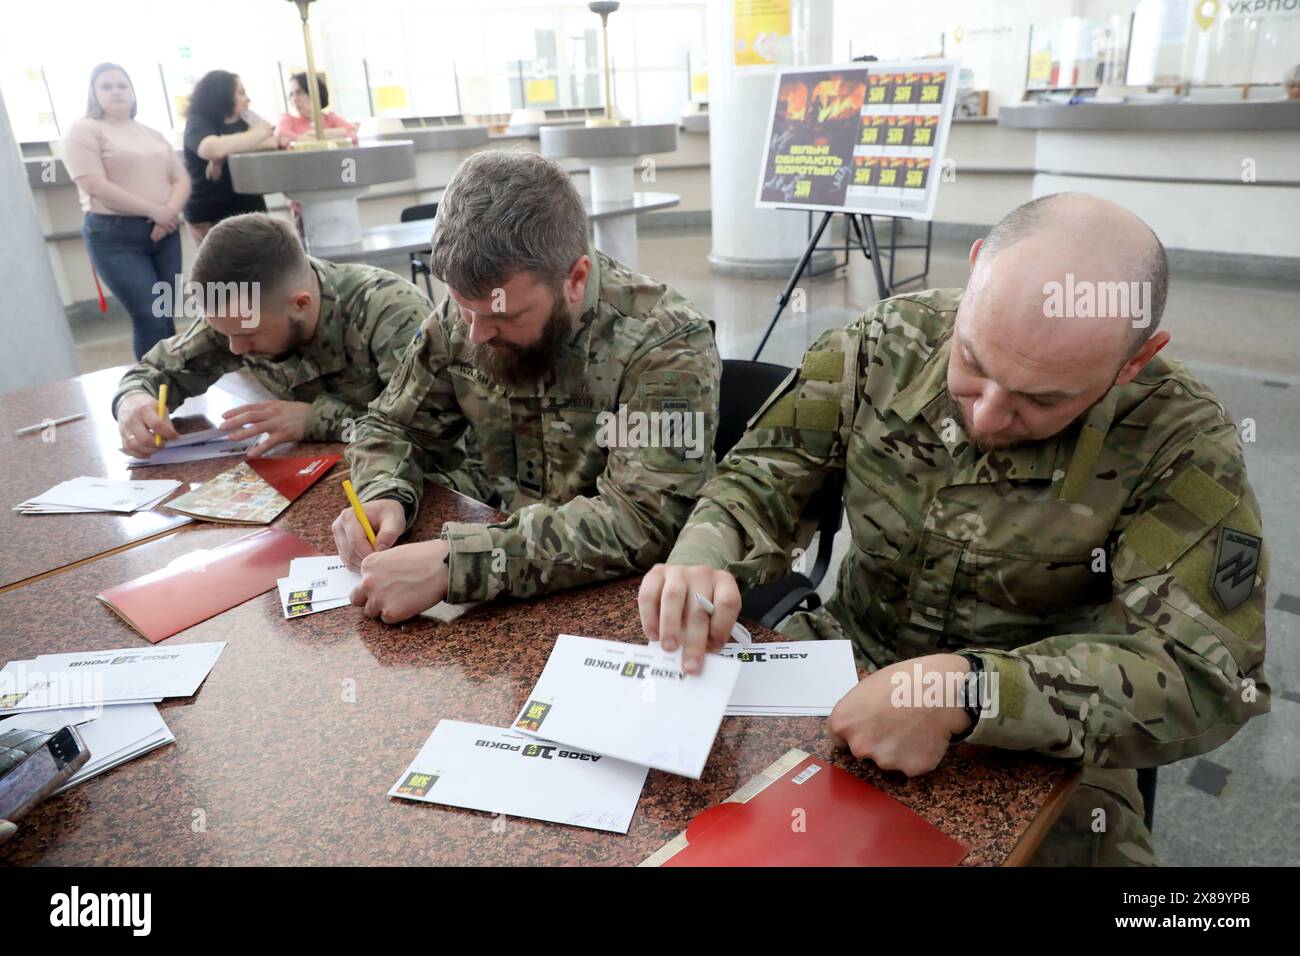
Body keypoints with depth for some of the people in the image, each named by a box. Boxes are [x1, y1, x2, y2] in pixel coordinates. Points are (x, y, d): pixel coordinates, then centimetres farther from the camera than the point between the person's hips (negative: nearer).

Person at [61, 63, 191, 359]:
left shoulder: (152, 134, 18)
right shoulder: (84, 130, 0)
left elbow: (181, 179, 11)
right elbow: (96, 187, -12)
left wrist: (170, 212, -10)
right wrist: (154, 211, -16)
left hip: (163, 232, 5)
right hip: (115, 236, -5)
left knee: (166, 316, 5)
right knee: (150, 318, -12)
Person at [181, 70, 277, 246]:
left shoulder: (244, 120, 12)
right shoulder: (198, 123, -5)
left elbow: (276, 141, -5)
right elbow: (214, 148, -28)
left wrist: (229, 149, -18)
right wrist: (258, 134, -13)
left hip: (251, 211, 5)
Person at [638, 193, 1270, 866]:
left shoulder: (1181, 443, -18)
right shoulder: (889, 343, -12)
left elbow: (1207, 675, -23)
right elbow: (761, 479, -6)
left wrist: (966, 692, -36)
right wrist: (704, 562, -27)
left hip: (1041, 745, -1)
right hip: (845, 658, 2)